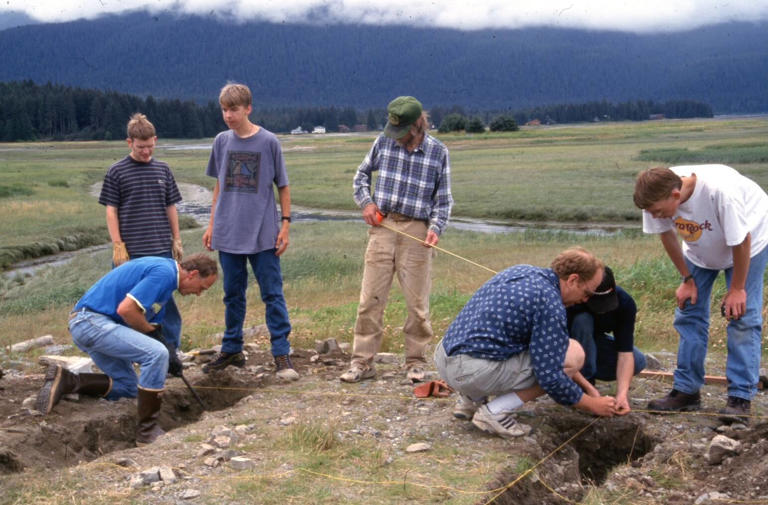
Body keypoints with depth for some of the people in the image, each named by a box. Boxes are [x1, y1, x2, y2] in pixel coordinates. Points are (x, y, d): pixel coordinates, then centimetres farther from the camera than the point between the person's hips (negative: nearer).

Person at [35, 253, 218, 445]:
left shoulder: (163, 271, 17)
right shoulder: (164, 272, -15)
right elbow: (126, 309, -23)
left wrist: (167, 348, 5)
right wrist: (152, 332, -7)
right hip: (92, 320, -11)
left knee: (127, 387, 17)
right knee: (157, 354, -21)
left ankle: (66, 381, 8)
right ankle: (147, 432, -12)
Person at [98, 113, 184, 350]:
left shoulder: (162, 169, 8)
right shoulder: (117, 172, -2)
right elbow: (111, 211, -2)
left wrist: (176, 240, 11)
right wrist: (118, 245, -8)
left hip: (162, 248, 3)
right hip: (131, 250, -3)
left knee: (168, 299, 6)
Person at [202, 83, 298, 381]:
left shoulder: (268, 142, -5)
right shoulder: (222, 141, 6)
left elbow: (283, 186, 1)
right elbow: (219, 185, 15)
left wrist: (285, 224, -5)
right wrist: (212, 225, 12)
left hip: (263, 234, -4)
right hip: (228, 234, 4)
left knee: (273, 294, -1)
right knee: (233, 296, 13)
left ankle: (281, 354, 3)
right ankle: (232, 350, 24)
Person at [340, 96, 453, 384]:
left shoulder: (438, 152, 0)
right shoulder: (384, 142, 4)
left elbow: (443, 199, 5)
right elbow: (362, 174, 20)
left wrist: (436, 228, -11)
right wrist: (366, 201, 3)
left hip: (416, 231, -1)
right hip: (382, 226, 1)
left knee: (417, 302, 4)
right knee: (370, 298, 1)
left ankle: (415, 362, 18)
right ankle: (362, 362, 9)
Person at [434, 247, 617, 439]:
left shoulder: (522, 271, 14)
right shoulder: (550, 303, -14)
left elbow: (545, 344, 26)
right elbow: (551, 378, -14)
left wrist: (587, 386, 28)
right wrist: (592, 405, 3)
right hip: (472, 371, -9)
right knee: (574, 355, -7)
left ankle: (472, 399, 18)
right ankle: (496, 412, -7)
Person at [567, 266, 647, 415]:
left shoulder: (626, 303, -26)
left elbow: (625, 352, -28)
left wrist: (622, 393, -40)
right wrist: (590, 389, -41)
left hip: (593, 341, 3)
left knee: (638, 361, -22)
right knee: (583, 320, -36)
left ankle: (586, 373, -1)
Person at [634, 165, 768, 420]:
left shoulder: (720, 191, -42)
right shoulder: (658, 197, -28)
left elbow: (741, 242, -28)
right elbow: (667, 235, -8)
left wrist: (737, 289, -18)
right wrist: (686, 279, -5)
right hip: (701, 250, 5)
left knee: (743, 317, -11)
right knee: (689, 315, 1)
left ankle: (740, 397, -6)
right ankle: (686, 390, 9)